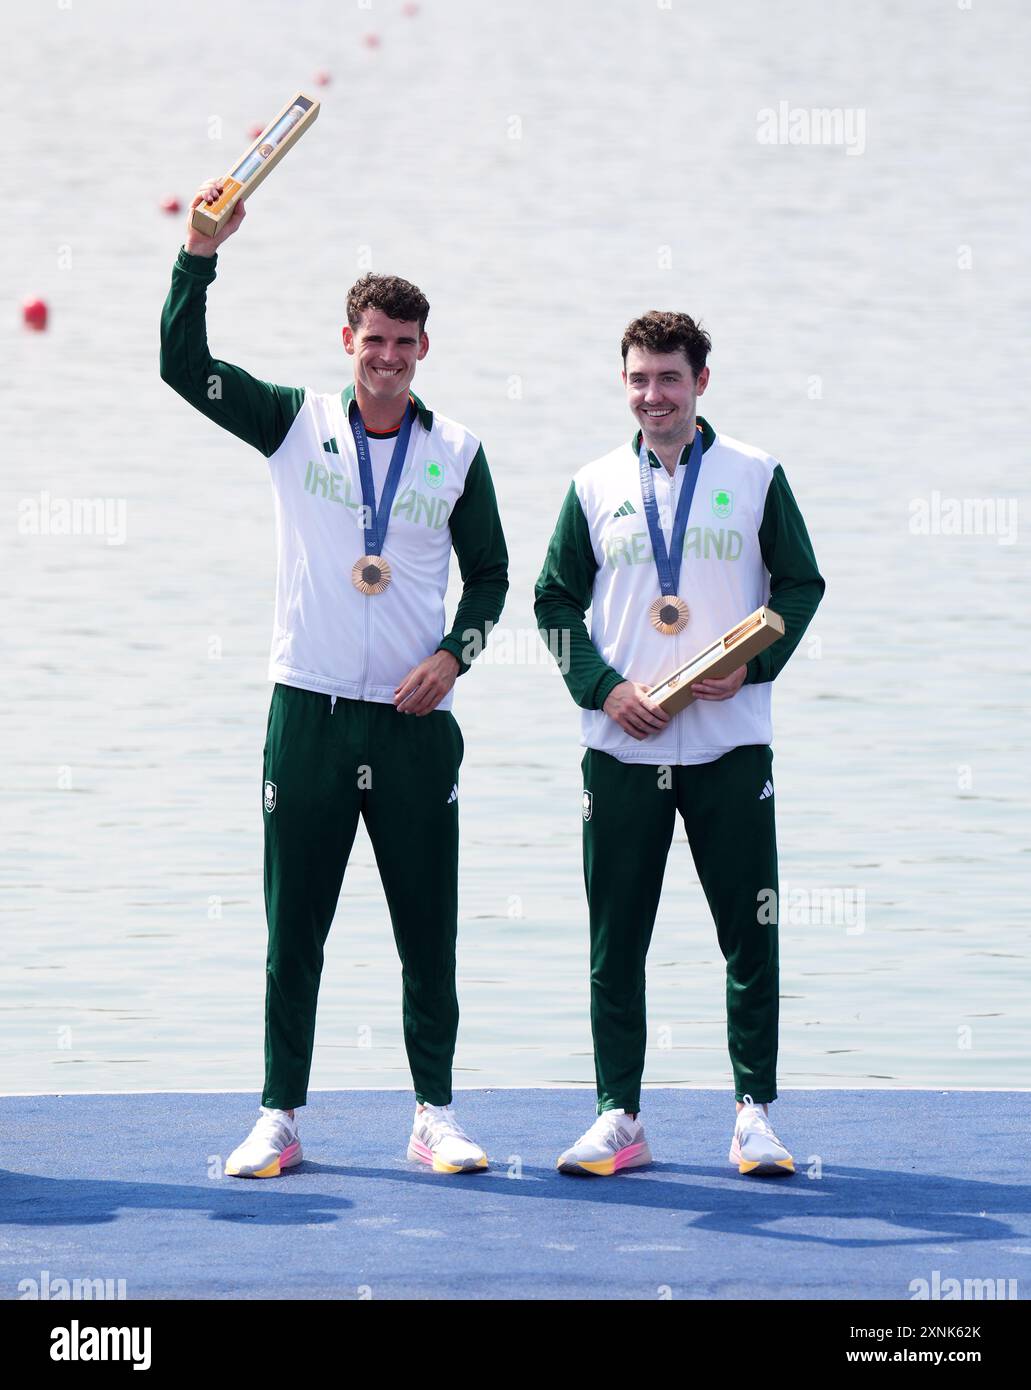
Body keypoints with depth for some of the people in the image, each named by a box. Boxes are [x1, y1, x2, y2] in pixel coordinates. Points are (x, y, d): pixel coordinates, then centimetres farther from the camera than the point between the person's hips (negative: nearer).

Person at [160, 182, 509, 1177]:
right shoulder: (296, 425, 4)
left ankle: (434, 1115, 11)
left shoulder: (457, 453, 7)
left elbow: (490, 572, 13)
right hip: (309, 712, -1)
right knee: (293, 927, 2)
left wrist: (454, 652, -4)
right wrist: (201, 252, -14)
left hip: (414, 720, 1)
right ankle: (278, 1119, 9)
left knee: (428, 928, 3)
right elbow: (183, 364, -4)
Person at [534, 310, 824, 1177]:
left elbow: (801, 583, 5)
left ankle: (755, 1112, 7)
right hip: (622, 748, 1)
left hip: (730, 745, -1)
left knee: (751, 936, -1)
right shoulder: (596, 487, 7)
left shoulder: (756, 477, 3)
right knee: (615, 941, 2)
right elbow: (556, 599, 9)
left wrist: (752, 663, -10)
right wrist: (604, 686, -6)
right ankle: (619, 1116, 9)